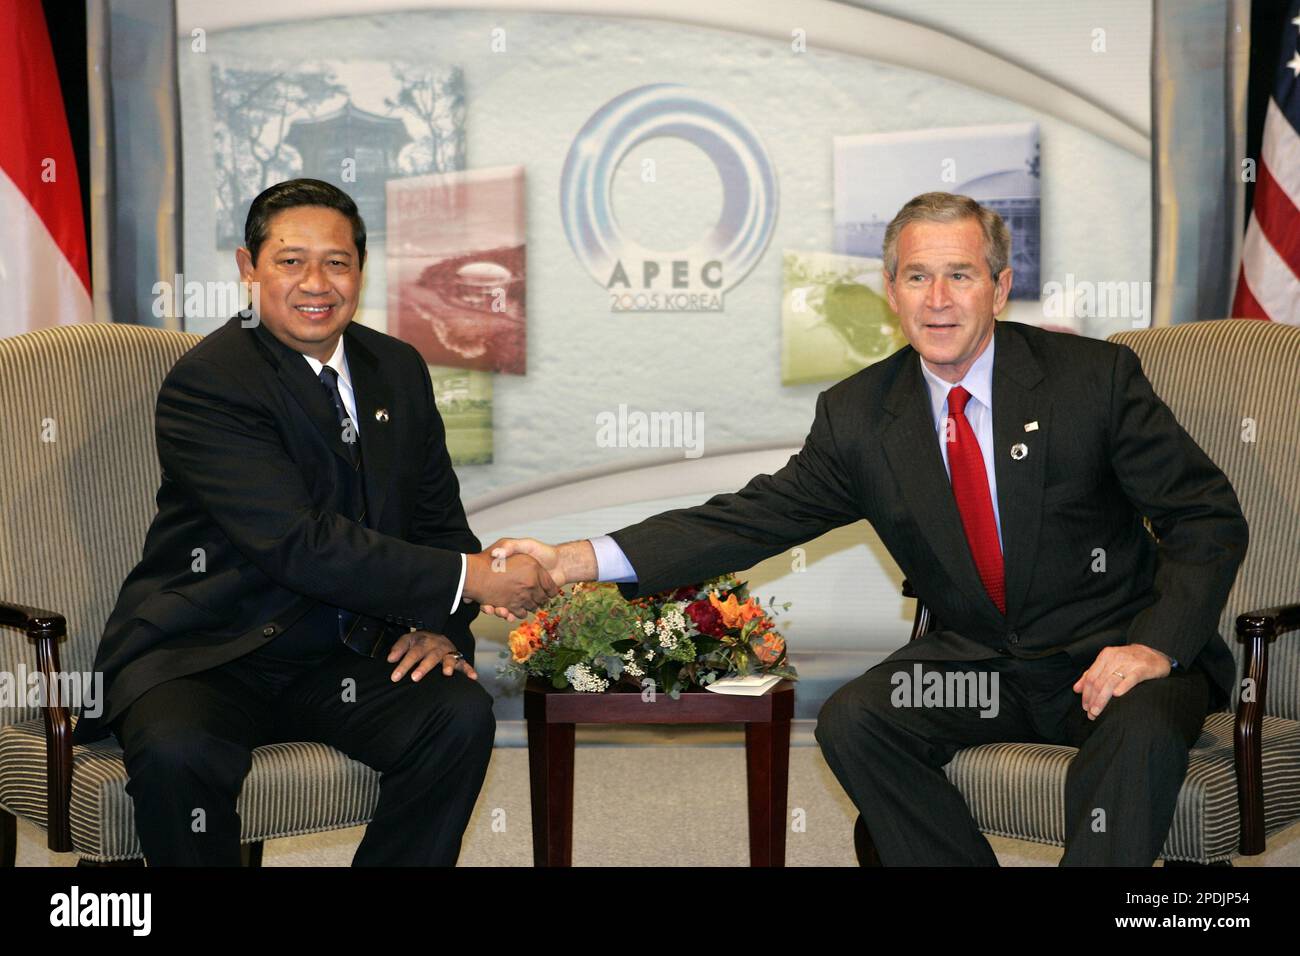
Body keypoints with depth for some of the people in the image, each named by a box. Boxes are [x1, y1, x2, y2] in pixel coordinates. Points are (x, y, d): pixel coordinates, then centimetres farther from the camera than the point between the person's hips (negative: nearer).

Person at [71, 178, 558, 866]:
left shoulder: (399, 369, 8)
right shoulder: (207, 383, -15)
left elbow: (439, 518, 14)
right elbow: (297, 543, -24)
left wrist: (440, 625, -7)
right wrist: (465, 579, -24)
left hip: (341, 655, 5)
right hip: (202, 655, -5)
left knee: (461, 715, -21)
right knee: (176, 752, -34)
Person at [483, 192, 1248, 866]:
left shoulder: (1095, 377, -9)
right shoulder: (858, 415, -1)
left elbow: (1210, 518, -6)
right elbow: (757, 517, -7)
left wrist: (1155, 646, -23)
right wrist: (583, 559, -19)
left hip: (1110, 654, -3)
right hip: (977, 661, 3)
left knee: (1143, 729, -33)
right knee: (851, 720, -20)